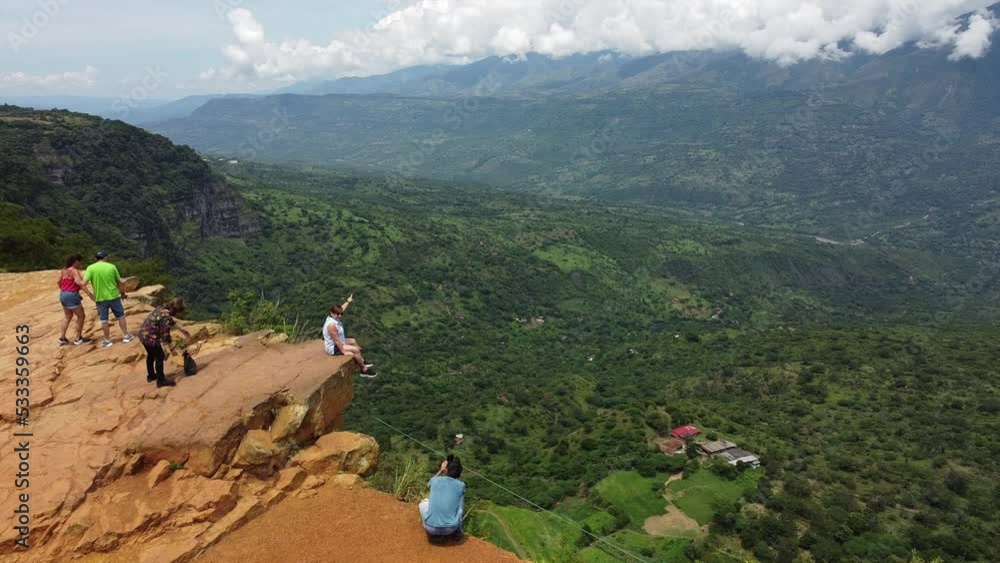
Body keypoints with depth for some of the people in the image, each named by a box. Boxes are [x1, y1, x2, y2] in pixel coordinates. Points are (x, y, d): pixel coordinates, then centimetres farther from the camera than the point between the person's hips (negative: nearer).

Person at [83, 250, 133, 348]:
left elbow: (84, 282, -16)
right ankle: (126, 336, 18)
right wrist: (123, 293, 16)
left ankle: (107, 340, 15)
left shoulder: (90, 268, -5)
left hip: (100, 298, 0)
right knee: (121, 316, 15)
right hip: (114, 296, 0)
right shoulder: (111, 266, -3)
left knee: (104, 320, 9)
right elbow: (119, 282, 4)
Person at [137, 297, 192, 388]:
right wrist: (172, 348, -8)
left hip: (143, 334, 10)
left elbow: (171, 321, 20)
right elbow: (166, 334, -19)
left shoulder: (162, 308, 2)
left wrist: (181, 329, 26)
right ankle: (161, 381, 13)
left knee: (151, 355, 27)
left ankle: (151, 375, 44)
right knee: (160, 357, 4)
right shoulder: (165, 316, -26)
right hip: (150, 338, -10)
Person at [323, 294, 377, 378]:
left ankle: (362, 362, 32)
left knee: (353, 341, 26)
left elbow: (342, 309, 19)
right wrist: (344, 352, -26)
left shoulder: (334, 317, -3)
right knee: (355, 350, -17)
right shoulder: (331, 324, -33)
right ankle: (364, 370, -4)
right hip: (333, 348, -12)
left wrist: (348, 301, 31)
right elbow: (336, 341, -30)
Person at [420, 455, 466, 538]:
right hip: (450, 530, -1)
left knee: (424, 502, 27)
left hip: (431, 529, 1)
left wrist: (440, 471, 34)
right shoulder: (461, 485, 0)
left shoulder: (435, 480, 2)